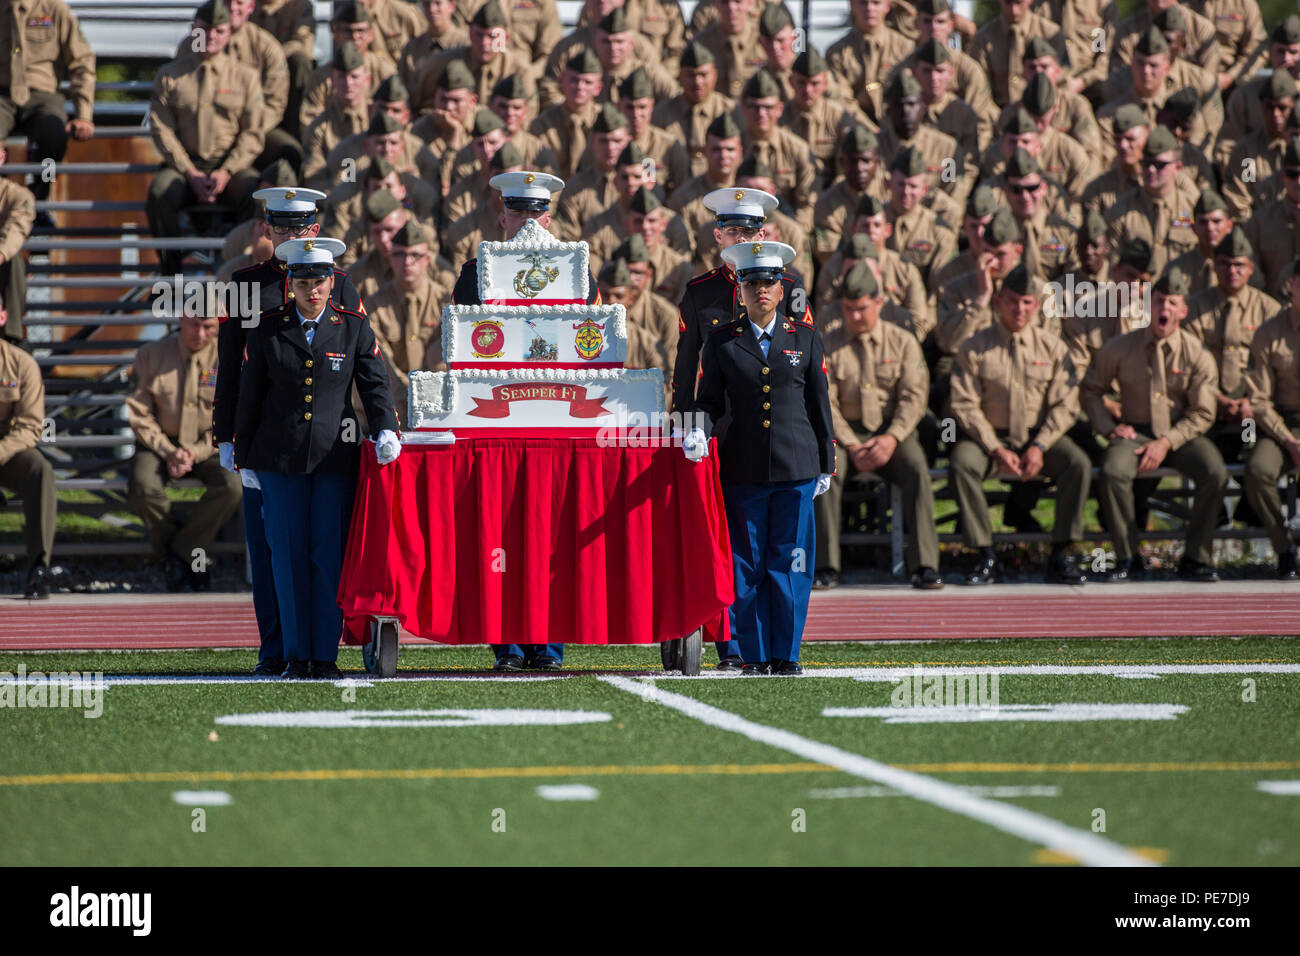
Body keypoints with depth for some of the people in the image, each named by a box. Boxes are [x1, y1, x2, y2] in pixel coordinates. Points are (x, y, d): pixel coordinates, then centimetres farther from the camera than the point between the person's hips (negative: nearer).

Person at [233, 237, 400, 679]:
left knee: (330, 555, -1)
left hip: (336, 457, 0)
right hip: (280, 459, 0)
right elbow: (249, 396, 9)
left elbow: (375, 383, 0)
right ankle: (296, 655, 8)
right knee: (289, 556, 1)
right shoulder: (267, 330, 4)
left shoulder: (353, 327, 3)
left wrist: (385, 430, -18)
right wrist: (245, 459, 8)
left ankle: (326, 655, 5)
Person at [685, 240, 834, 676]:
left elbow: (819, 403, 11)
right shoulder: (722, 341, 5)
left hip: (796, 467, 0)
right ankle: (755, 655, 7)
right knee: (747, 565, 1)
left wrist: (825, 464, 11)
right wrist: (698, 431, -14)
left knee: (789, 563, -1)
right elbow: (709, 399, 8)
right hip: (743, 469, 0)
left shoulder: (805, 337, 7)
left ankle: (787, 654, 6)